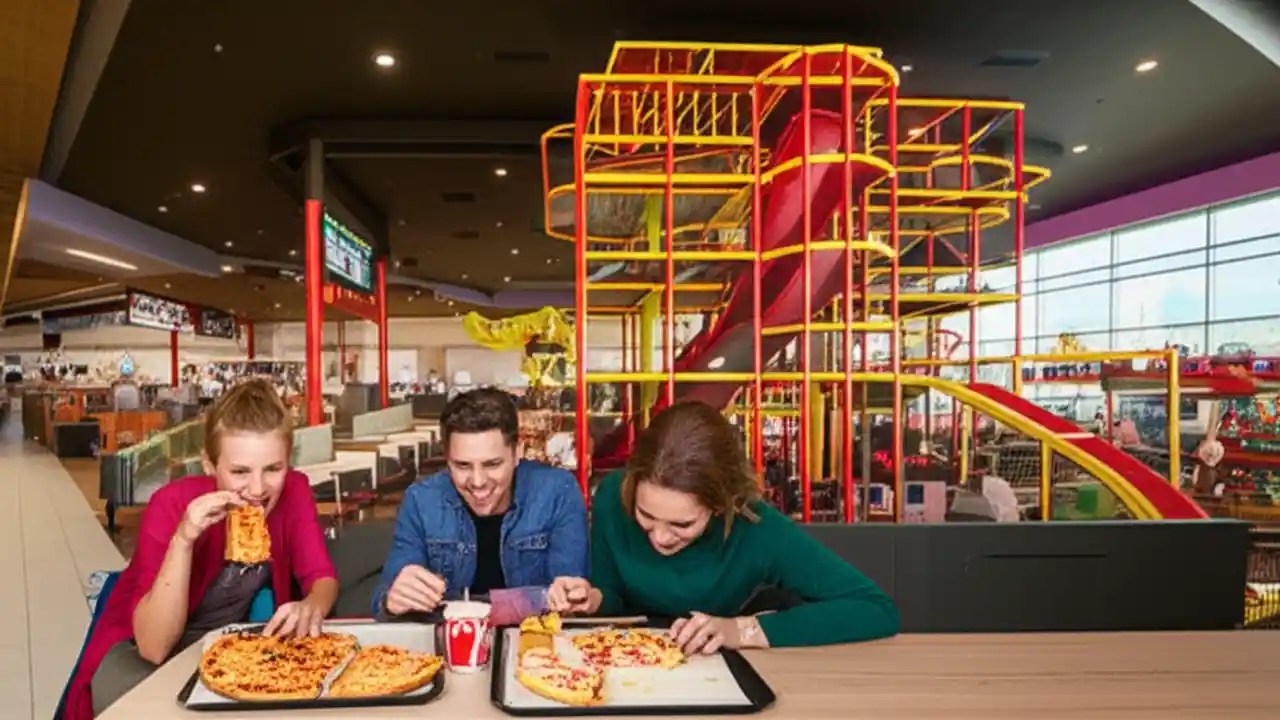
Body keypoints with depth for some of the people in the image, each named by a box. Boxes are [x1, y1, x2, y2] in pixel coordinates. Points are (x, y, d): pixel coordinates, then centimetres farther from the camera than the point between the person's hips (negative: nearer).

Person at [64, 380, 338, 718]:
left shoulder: (293, 491, -18)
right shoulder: (173, 505, -26)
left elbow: (323, 577, -16)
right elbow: (155, 647, -29)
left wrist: (312, 607, -41)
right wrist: (182, 540, -42)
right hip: (139, 646, -2)